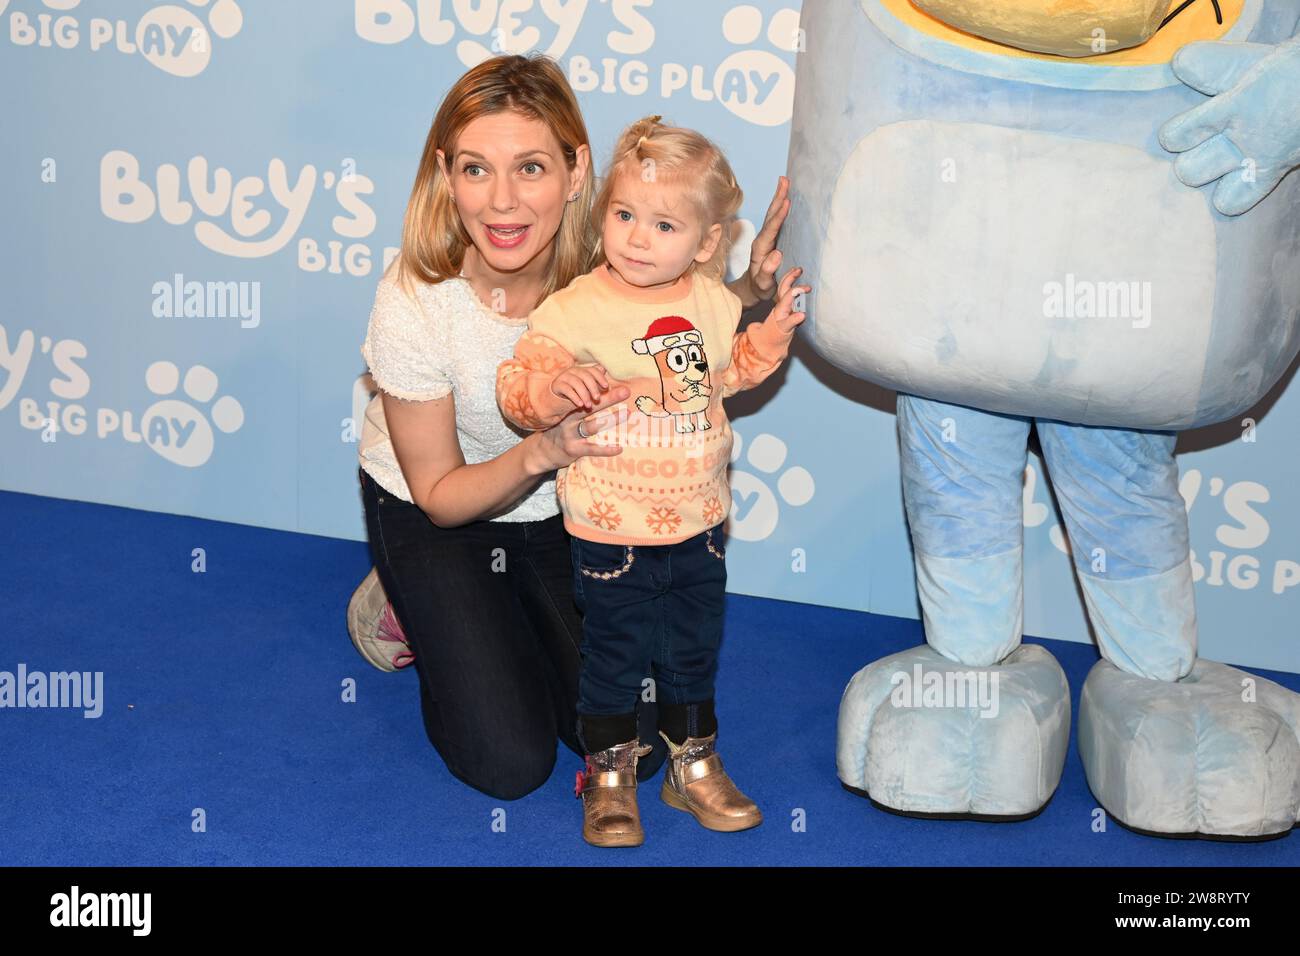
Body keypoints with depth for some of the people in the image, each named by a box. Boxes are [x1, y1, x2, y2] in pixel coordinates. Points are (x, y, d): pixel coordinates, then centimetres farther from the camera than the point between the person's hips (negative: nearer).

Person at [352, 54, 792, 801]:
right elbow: (439, 496, -20)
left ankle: (510, 625, 26)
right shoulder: (414, 304, -33)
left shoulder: (609, 267, -26)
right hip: (434, 520, -3)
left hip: (563, 512, 3)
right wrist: (540, 453, -40)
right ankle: (404, 608, 18)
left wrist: (750, 289, -23)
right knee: (509, 762, -7)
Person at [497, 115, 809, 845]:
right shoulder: (576, 310, -16)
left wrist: (776, 328, 4)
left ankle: (695, 765, 38)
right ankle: (610, 775, 30)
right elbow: (518, 386, -17)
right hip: (612, 530, -4)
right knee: (614, 656, 10)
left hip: (699, 522, 4)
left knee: (694, 650, 19)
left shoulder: (712, 304, -1)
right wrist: (555, 389, -38)